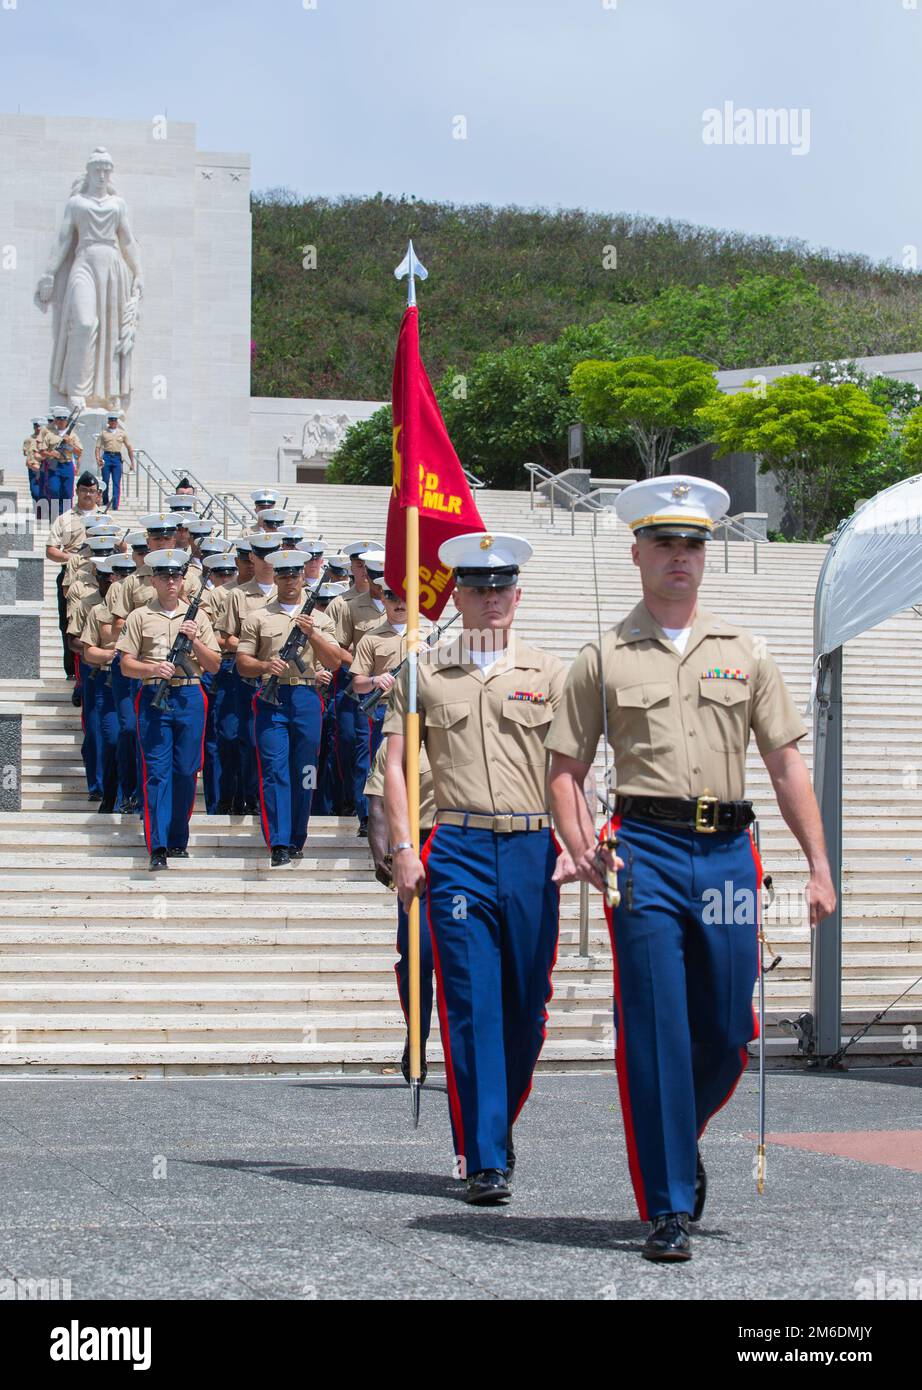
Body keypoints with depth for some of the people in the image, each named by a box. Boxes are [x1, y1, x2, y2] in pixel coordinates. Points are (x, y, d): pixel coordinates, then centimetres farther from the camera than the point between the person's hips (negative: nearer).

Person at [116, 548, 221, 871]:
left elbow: (214, 665, 8)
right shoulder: (140, 617, 6)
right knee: (157, 772, -6)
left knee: (186, 772, 4)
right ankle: (157, 847, -9)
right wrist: (154, 668, -15)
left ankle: (178, 841, 16)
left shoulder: (196, 616, 10)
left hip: (190, 698, 2)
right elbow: (126, 664, 3)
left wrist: (194, 640, -7)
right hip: (154, 697, -2)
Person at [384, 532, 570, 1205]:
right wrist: (404, 849, -3)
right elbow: (396, 763, 7)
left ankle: (499, 1122, 30)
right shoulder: (425, 672, 9)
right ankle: (485, 1160, -4)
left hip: (532, 848, 1)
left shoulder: (549, 672, 10)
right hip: (459, 852, -1)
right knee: (472, 1006, -6)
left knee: (527, 1006, 6)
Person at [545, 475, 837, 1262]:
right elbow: (566, 769, 8)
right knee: (656, 1033, -6)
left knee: (727, 1033, 5)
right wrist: (580, 847, -10)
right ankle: (669, 1207, 0)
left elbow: (786, 763, 12)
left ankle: (681, 1139, 35)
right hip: (646, 851, -2)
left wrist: (819, 864, 5)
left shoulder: (744, 654, 13)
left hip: (728, 850, 2)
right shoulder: (604, 660, 8)